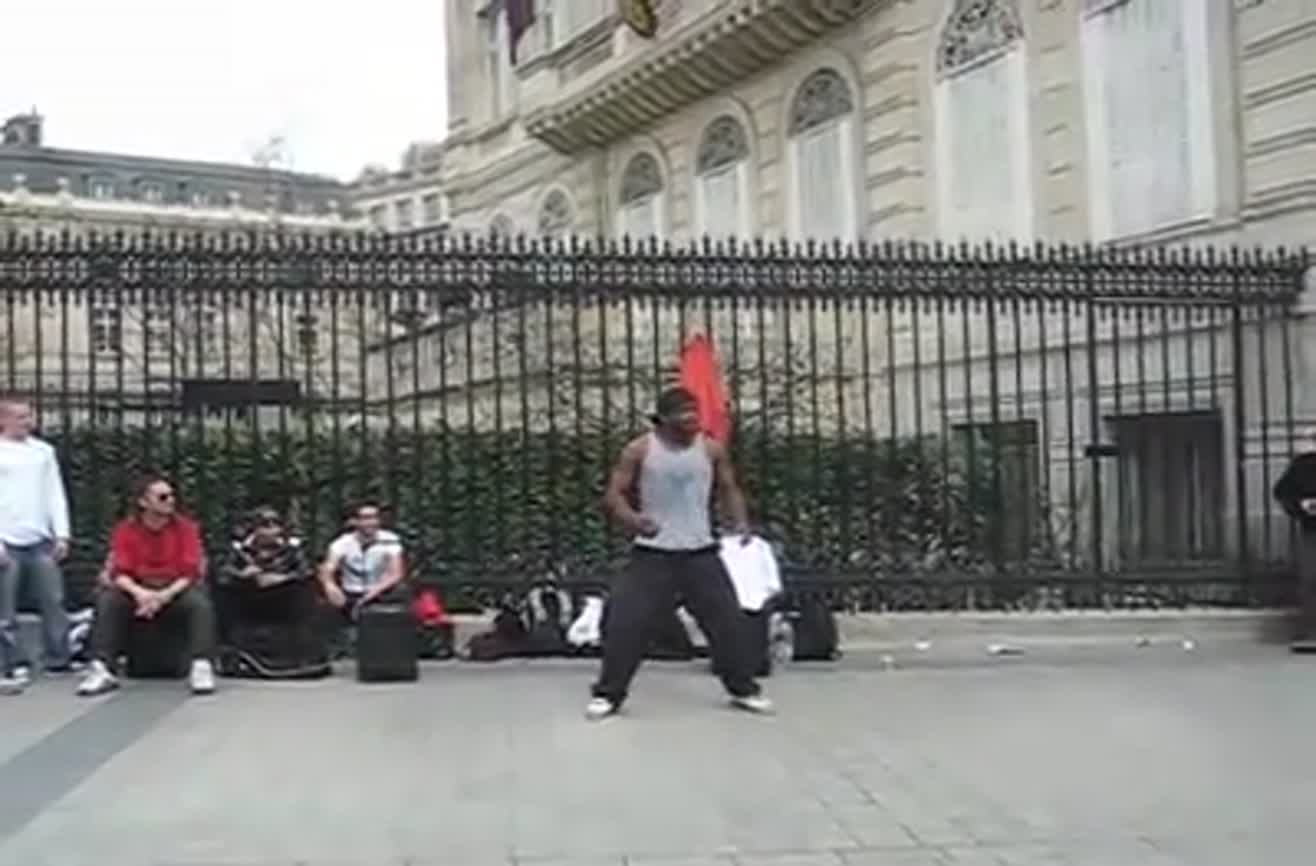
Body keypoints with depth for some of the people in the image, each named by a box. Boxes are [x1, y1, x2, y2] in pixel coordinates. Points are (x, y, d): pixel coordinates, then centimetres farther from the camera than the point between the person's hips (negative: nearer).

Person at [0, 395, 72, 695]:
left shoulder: (43, 451, 11)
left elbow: (55, 495, 12)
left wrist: (62, 534, 4)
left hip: (42, 541, 3)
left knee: (54, 602, 3)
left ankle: (59, 660, 10)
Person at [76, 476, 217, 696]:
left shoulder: (186, 527, -6)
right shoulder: (126, 529, -4)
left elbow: (191, 572, -12)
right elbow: (119, 572, -11)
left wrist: (165, 595, -29)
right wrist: (139, 592, -32)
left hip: (176, 590, -1)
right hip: (138, 590, 1)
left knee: (200, 602, -33)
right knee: (107, 601, -26)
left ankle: (202, 667, -35)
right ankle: (102, 669, -25)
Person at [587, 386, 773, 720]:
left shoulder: (711, 450, 1)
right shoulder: (639, 450, -6)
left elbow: (729, 489, 11)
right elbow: (614, 494, -5)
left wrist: (740, 520, -9)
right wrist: (633, 519, -25)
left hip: (701, 552, 2)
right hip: (652, 553, -2)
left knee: (726, 620, 4)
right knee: (626, 623, -7)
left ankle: (743, 689, 22)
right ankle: (608, 694, 8)